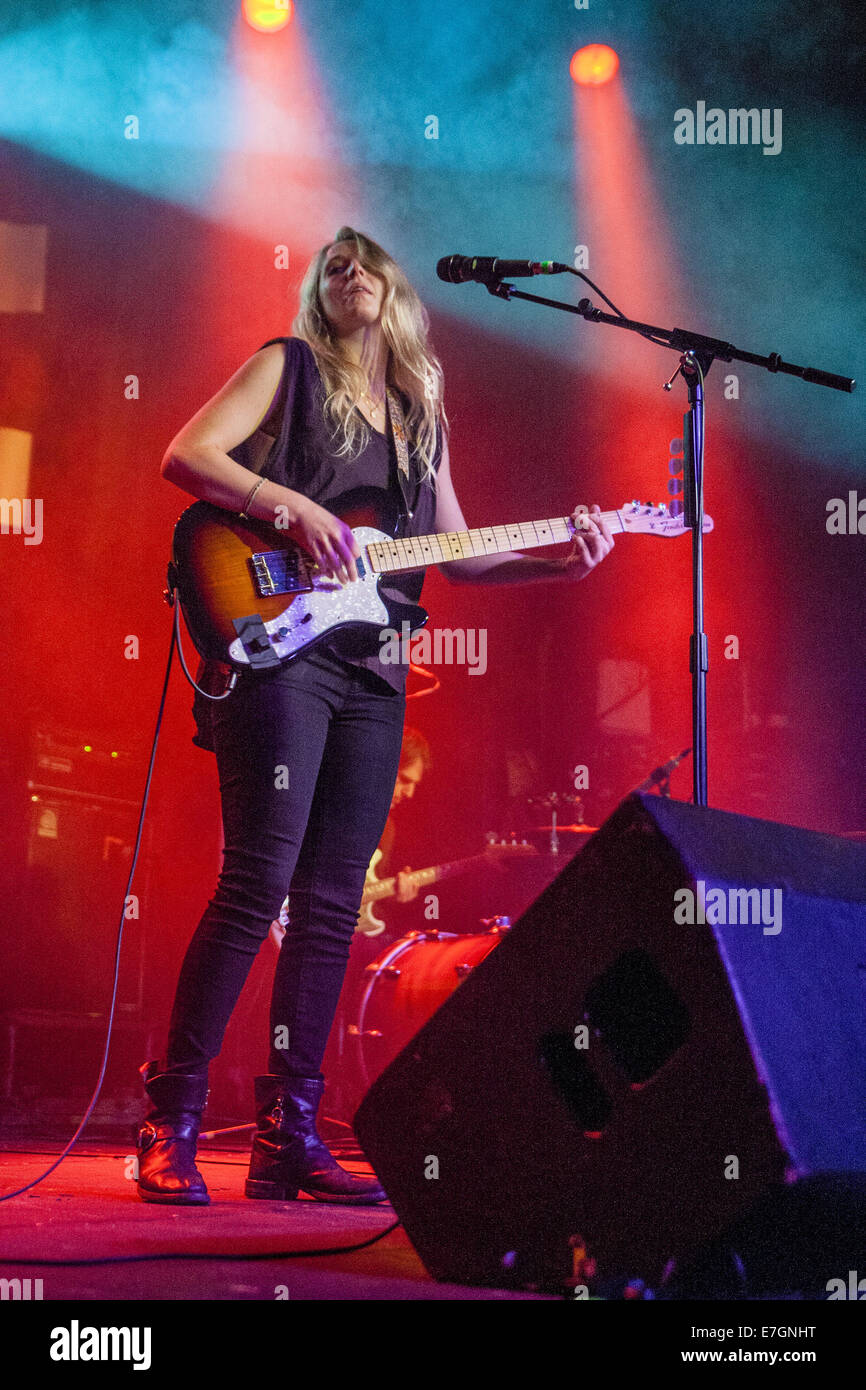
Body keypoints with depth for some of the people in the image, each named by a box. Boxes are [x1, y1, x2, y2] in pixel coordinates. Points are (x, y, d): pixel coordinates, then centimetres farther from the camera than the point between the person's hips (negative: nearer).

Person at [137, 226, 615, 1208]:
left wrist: (558, 564, 9)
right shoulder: (288, 366, 9)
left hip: (374, 674, 6)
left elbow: (454, 556, 22)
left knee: (331, 904, 2)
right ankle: (171, 1123, -7)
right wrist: (295, 510, -15)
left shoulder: (420, 412, 23)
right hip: (282, 647, -5)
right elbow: (184, 456, -3)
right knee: (257, 883, -14)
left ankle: (289, 1137, 7)